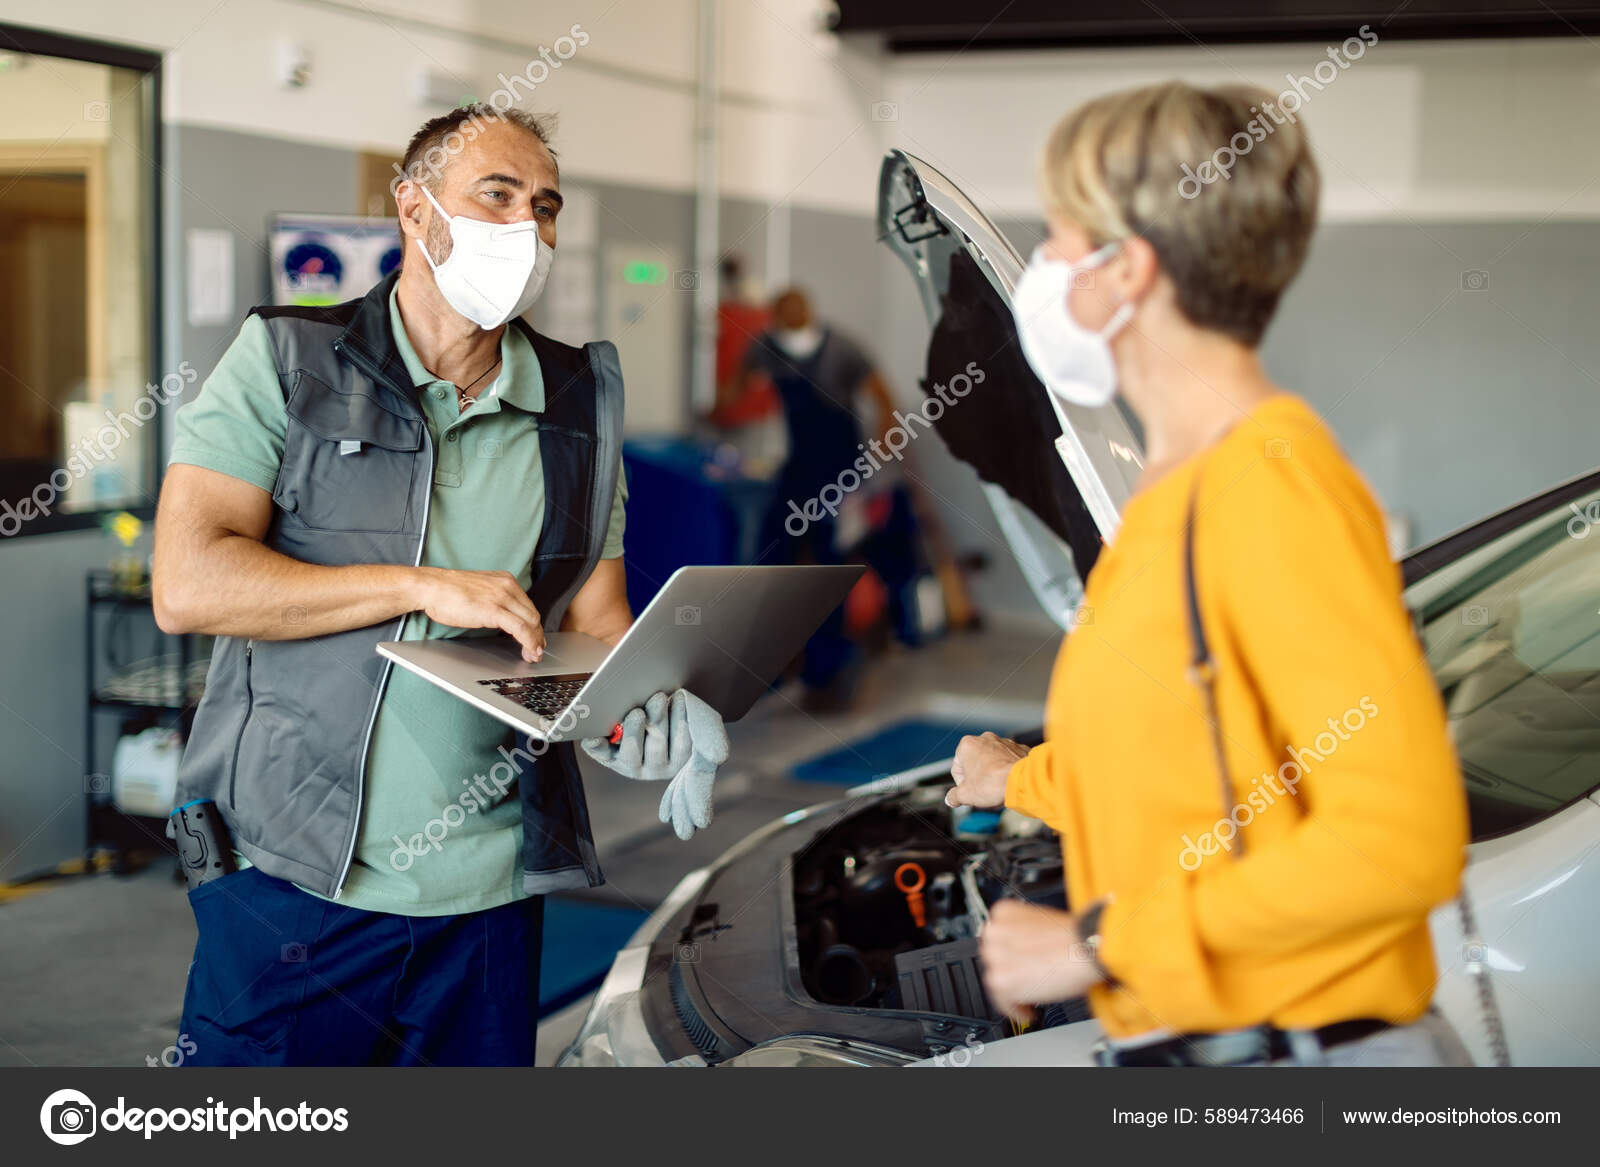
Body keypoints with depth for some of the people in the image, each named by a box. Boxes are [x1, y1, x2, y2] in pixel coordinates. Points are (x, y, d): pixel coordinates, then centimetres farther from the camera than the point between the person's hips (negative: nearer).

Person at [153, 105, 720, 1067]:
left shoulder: (582, 399, 10)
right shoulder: (287, 360, 0)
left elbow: (595, 620, 10)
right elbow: (187, 585, -10)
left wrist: (651, 711, -13)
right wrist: (426, 588, -15)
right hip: (293, 877, -2)